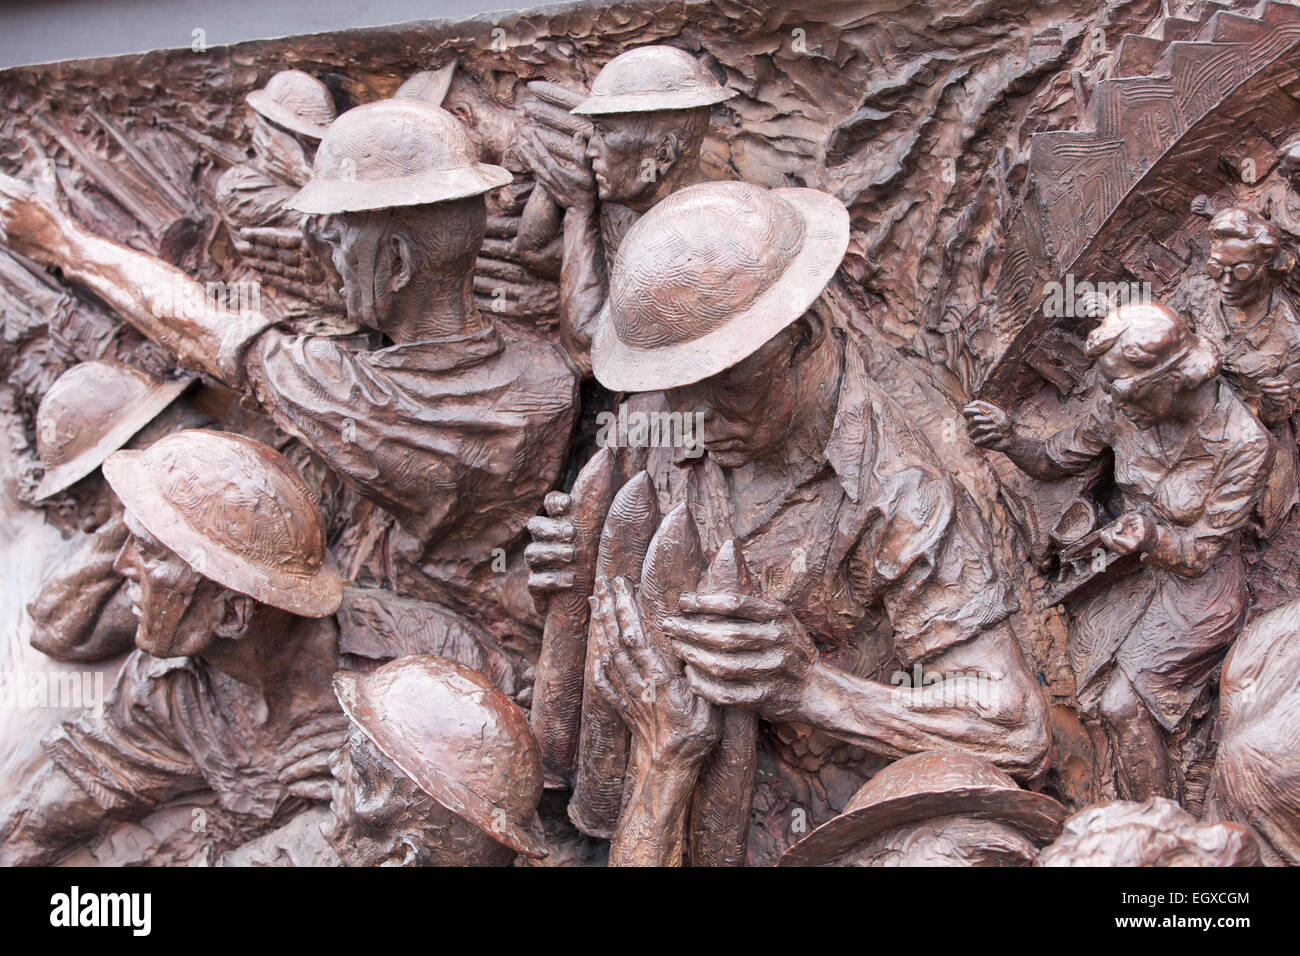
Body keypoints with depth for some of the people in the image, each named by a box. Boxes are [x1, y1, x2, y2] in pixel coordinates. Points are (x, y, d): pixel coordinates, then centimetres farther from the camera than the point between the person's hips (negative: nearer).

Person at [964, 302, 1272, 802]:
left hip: (1199, 589, -6)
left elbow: (1199, 554, -19)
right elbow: (1056, 459, 2)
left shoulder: (1244, 444, -23)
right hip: (1131, 573, 6)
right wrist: (1009, 439, -20)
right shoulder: (1123, 408, -11)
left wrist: (1152, 535, -39)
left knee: (1123, 704, -18)